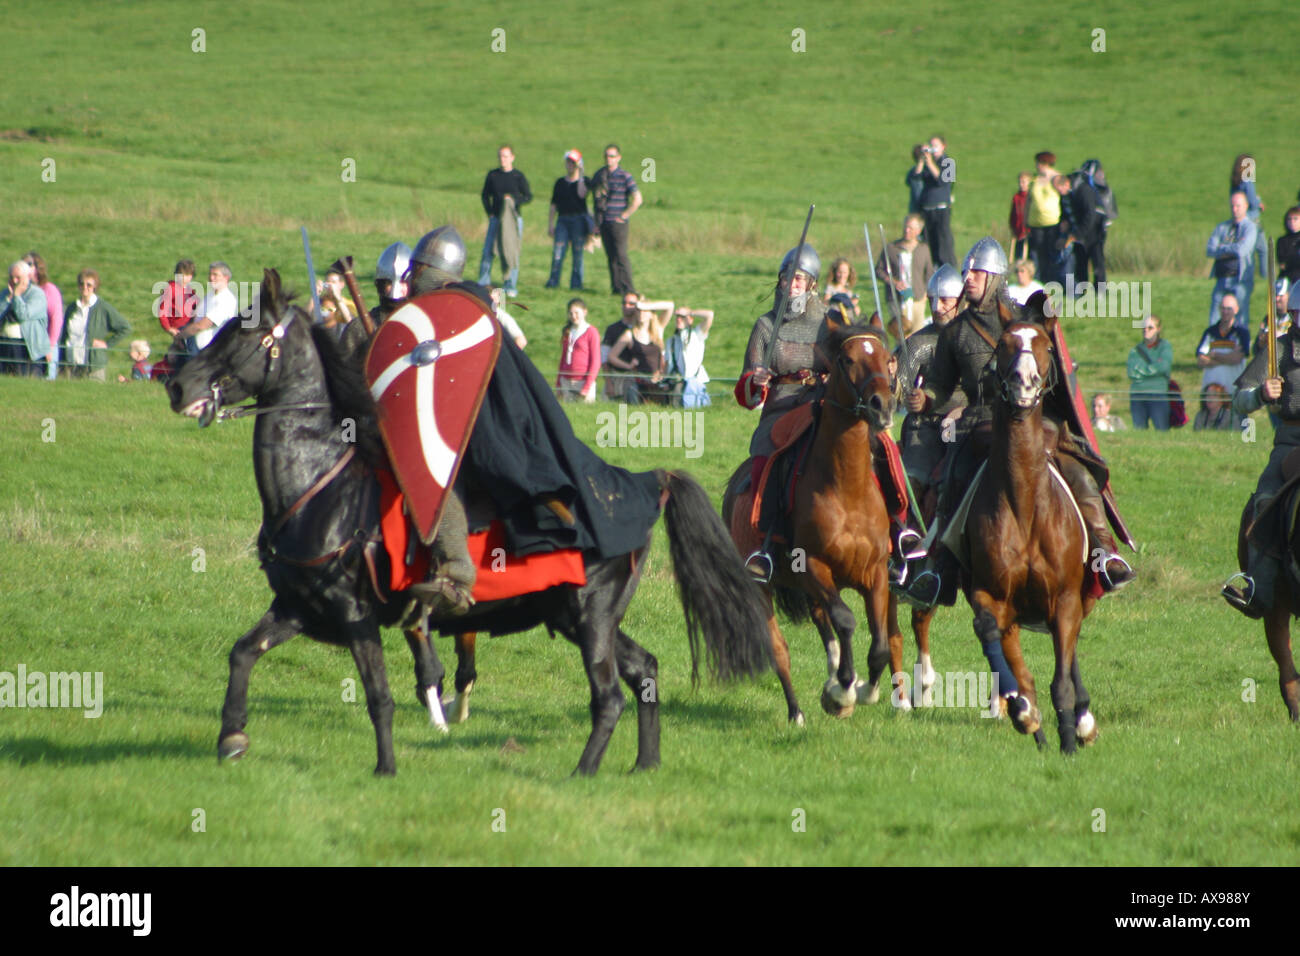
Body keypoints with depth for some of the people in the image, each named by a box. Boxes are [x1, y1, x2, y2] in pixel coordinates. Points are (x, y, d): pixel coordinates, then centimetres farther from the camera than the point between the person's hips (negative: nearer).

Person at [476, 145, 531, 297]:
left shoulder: (518, 177, 2)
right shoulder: (492, 175, 9)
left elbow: (528, 197, 2)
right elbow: (485, 195, 15)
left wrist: (514, 201, -15)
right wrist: (490, 213, 1)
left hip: (514, 218, -2)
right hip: (496, 218, 2)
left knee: (512, 252, -1)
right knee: (487, 251, -6)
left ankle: (511, 286, 4)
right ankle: (483, 283, -1)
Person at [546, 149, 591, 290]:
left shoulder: (584, 181, 3)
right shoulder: (560, 182, 13)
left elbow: (581, 194, -18)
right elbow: (554, 204, 14)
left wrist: (580, 176, -14)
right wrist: (550, 224, 9)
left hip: (579, 219, -3)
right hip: (563, 219, 3)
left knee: (578, 252, 0)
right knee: (557, 252, -8)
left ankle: (576, 283, 5)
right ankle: (553, 282, -6)